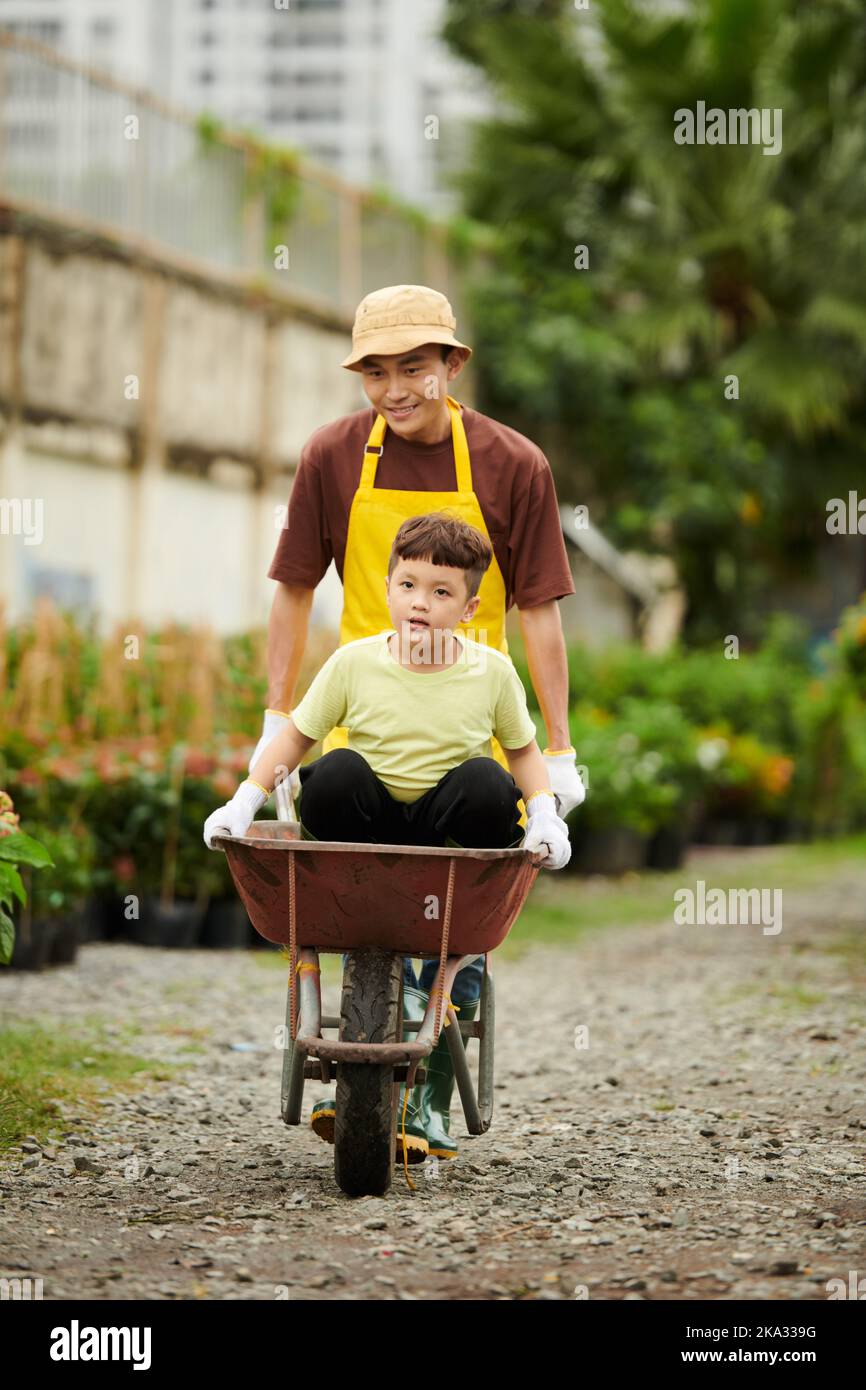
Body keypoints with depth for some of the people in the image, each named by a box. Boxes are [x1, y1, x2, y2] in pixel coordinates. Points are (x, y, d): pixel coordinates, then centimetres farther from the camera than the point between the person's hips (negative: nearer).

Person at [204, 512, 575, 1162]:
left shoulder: (492, 672, -1)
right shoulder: (356, 662, -3)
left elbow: (524, 749, 12)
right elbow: (296, 734, 6)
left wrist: (545, 814, -5)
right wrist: (244, 800, -4)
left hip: (446, 831, 0)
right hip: (371, 826, 0)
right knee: (337, 773, -30)